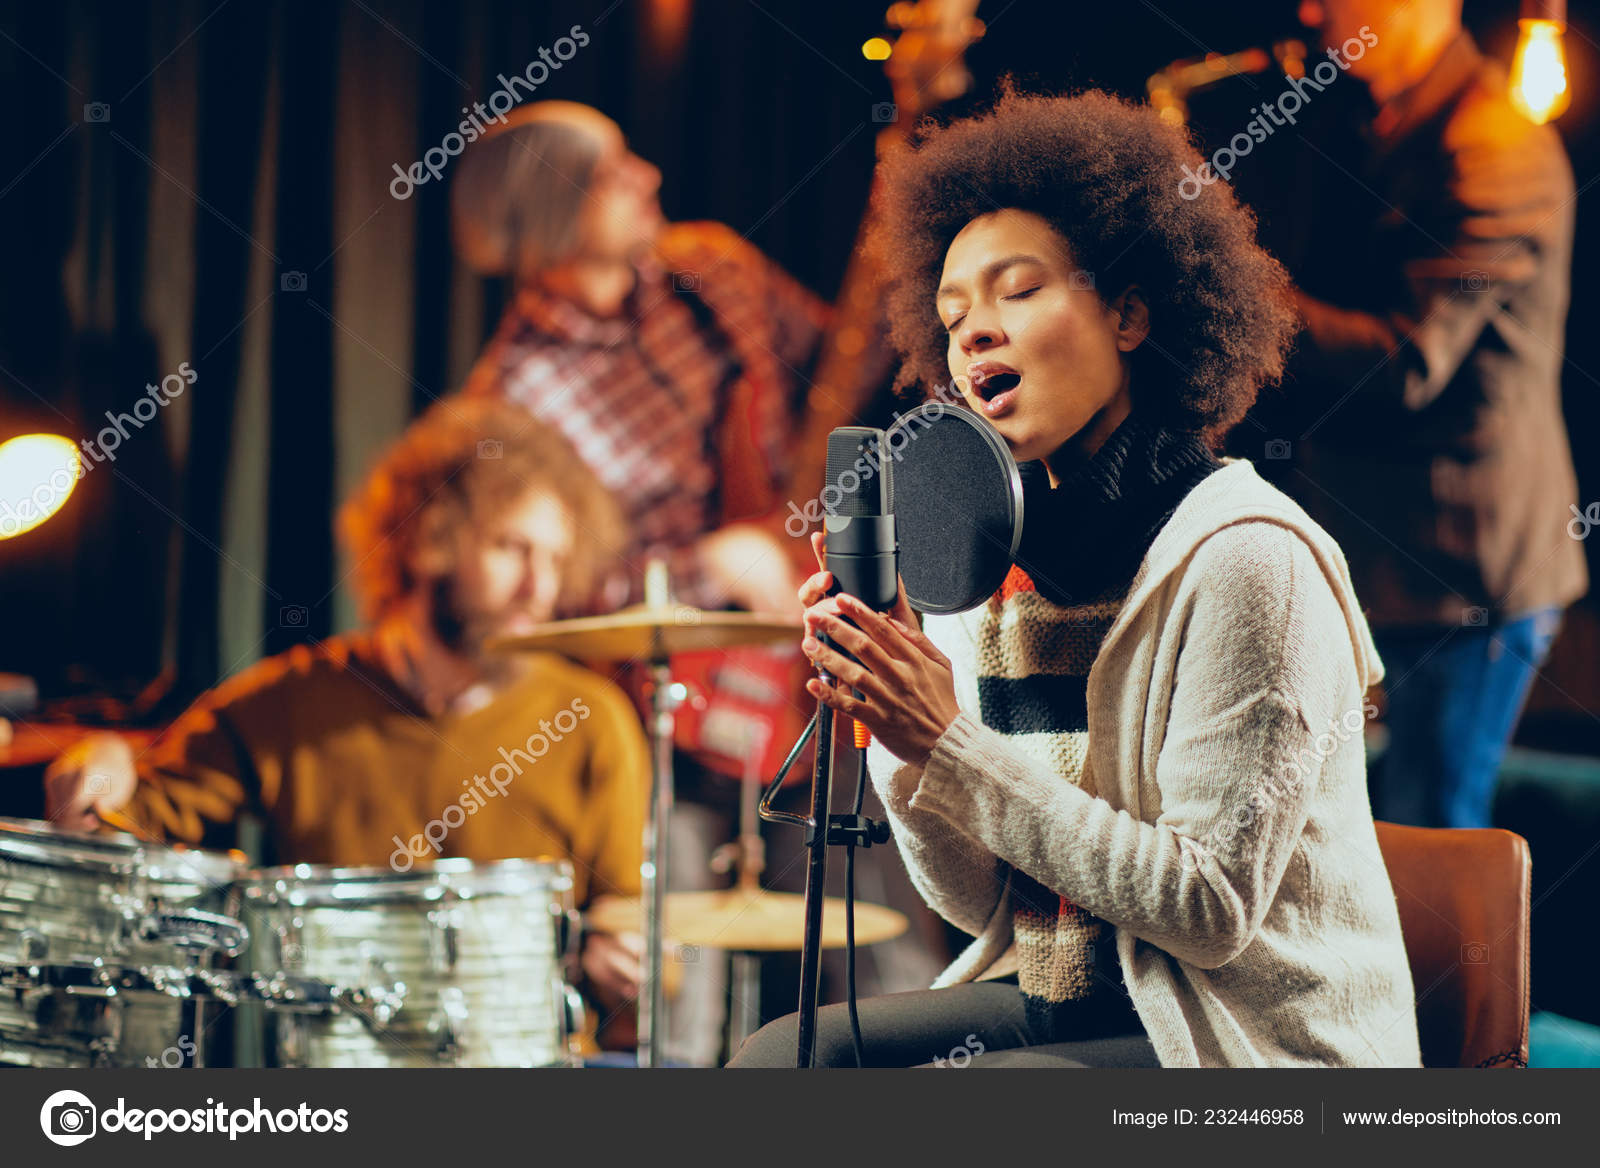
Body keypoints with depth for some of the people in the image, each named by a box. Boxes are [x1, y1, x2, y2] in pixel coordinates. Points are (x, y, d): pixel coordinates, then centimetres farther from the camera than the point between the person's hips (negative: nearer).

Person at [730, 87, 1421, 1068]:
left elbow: (1212, 907, -21)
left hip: (1259, 1038, -7)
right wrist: (893, 722, -12)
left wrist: (950, 746, -23)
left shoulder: (1241, 560, -17)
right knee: (784, 1056, -8)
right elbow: (984, 903, 6)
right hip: (1063, 992, 7)